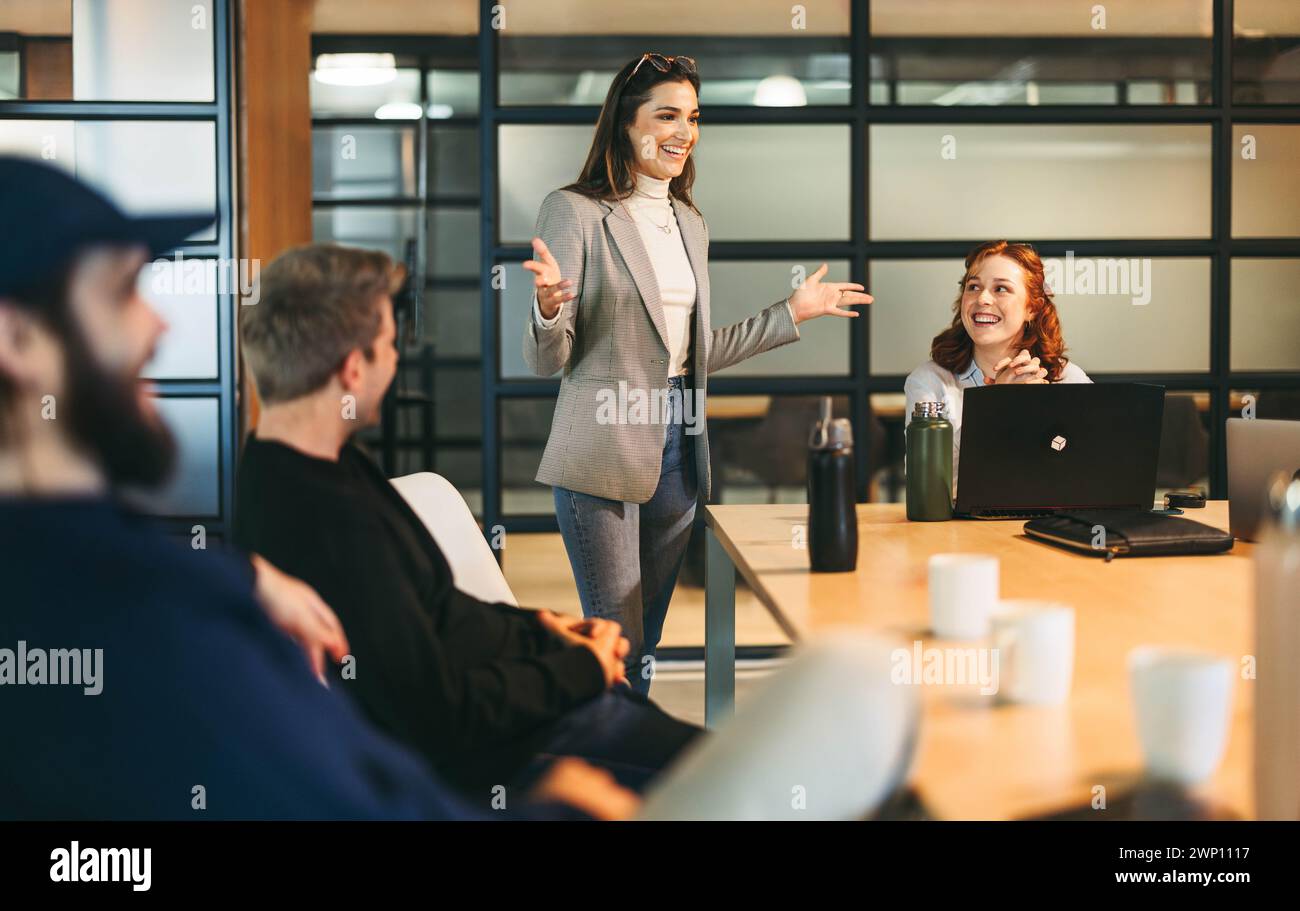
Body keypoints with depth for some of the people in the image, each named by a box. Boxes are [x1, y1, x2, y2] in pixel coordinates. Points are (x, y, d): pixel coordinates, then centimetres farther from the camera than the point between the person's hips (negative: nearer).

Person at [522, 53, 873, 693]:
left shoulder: (690, 223, 15)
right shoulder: (574, 210, -7)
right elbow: (546, 360, -9)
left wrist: (791, 314, 20)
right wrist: (548, 308, -32)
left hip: (678, 447, 7)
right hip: (604, 450, -6)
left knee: (645, 647, 12)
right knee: (616, 647, -3)